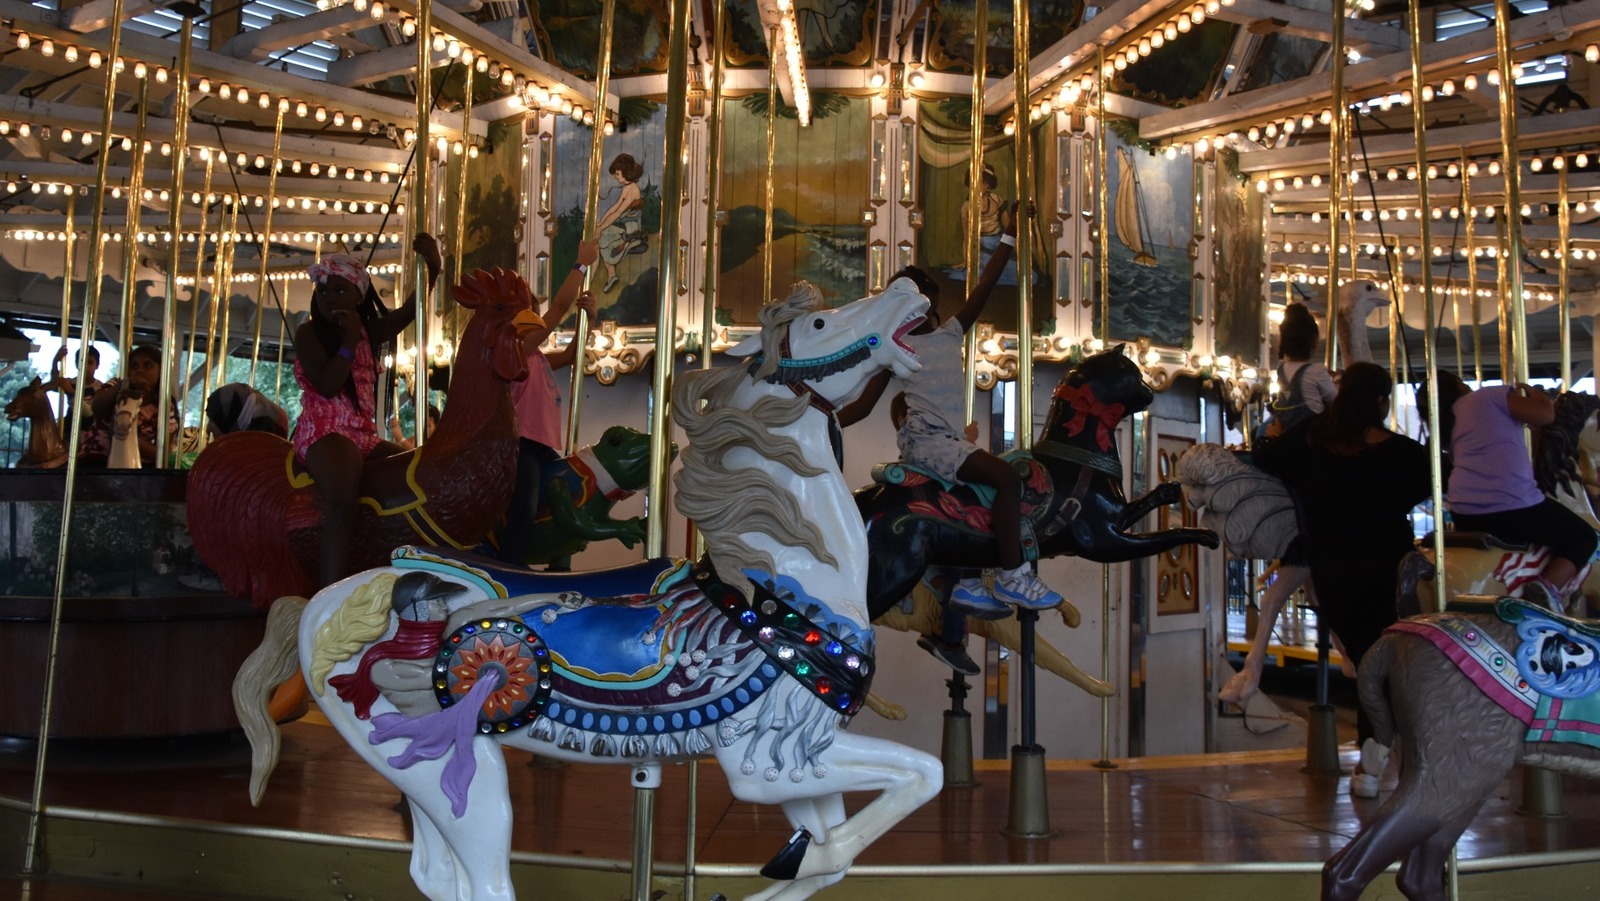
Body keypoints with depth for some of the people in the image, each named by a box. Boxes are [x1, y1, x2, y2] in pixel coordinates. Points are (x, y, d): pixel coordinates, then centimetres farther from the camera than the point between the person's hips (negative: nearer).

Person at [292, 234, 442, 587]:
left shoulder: (370, 332, 14)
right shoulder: (308, 333, 0)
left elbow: (409, 311, -3)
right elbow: (327, 385, -15)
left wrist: (432, 267, -18)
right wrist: (350, 340, -14)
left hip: (364, 436, 7)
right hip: (324, 434, -7)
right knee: (343, 499, -34)